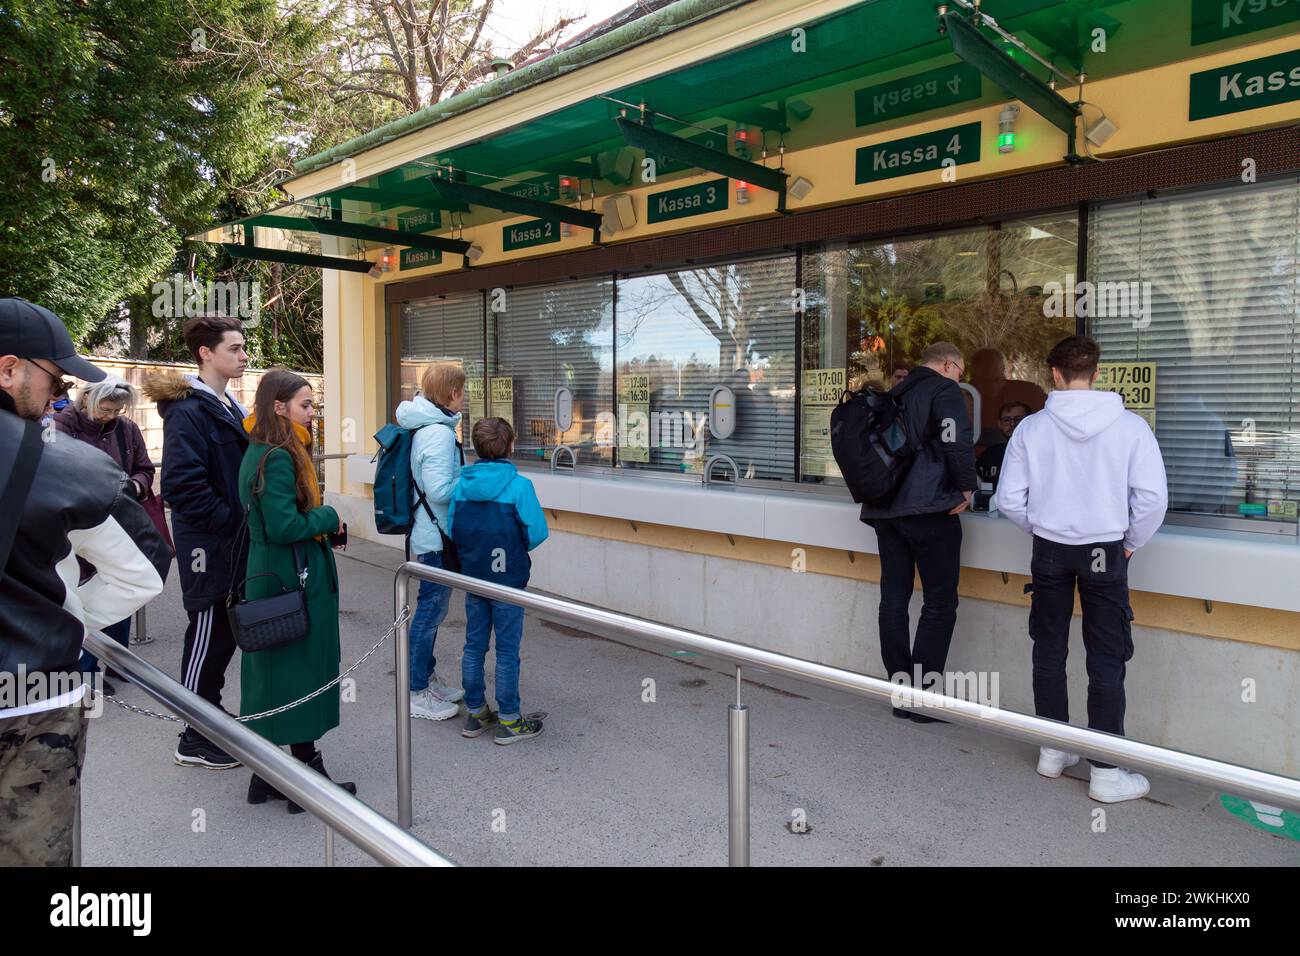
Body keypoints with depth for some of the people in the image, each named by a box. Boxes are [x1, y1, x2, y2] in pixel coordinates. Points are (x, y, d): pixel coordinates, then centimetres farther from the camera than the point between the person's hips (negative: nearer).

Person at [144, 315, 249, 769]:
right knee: (208, 634, 2)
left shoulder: (228, 406, 13)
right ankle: (195, 740, 16)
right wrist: (233, 522, -21)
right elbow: (182, 484, -26)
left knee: (223, 632, 18)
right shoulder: (188, 411, -17)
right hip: (209, 545, -9)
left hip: (233, 544, 9)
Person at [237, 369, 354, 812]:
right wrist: (329, 517, -10)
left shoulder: (261, 453, 12)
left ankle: (266, 776, 26)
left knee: (273, 673, 15)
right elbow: (285, 527, -24)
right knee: (302, 675, 1)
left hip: (269, 578, 10)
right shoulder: (278, 459, -19)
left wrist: (320, 520, 4)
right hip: (295, 580, -10)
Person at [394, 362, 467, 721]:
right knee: (431, 611, 0)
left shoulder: (423, 427, 9)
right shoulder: (439, 433, -22)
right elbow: (440, 490, -27)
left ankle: (428, 679, 33)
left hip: (427, 533, 10)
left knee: (431, 608, 19)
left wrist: (466, 475, 12)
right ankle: (417, 694, 12)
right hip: (436, 537, -10)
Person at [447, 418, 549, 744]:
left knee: (474, 645, 15)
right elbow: (537, 533, -15)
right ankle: (509, 721, 13)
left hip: (472, 578, 5)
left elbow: (451, 529, 4)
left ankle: (475, 712, 25)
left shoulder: (462, 484, -1)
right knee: (507, 650, 4)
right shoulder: (518, 485, -16)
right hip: (507, 580, -5)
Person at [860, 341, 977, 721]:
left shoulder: (895, 395, 20)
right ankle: (924, 697, 0)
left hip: (884, 510, 7)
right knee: (940, 603, 0)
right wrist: (967, 488, -5)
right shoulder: (945, 391, -3)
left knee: (894, 599, 9)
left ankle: (900, 690, 15)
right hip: (929, 508, -7)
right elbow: (957, 443, -17)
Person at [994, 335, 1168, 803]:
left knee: (1049, 652, 15)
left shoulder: (1032, 428, -6)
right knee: (1106, 661, 6)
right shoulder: (1130, 426, -9)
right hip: (1104, 551, -1)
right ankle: (1106, 772, 10)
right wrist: (1130, 543, 5)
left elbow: (1009, 498, -5)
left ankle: (1053, 750, 27)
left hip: (1050, 551, 2)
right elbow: (1153, 496, -10)